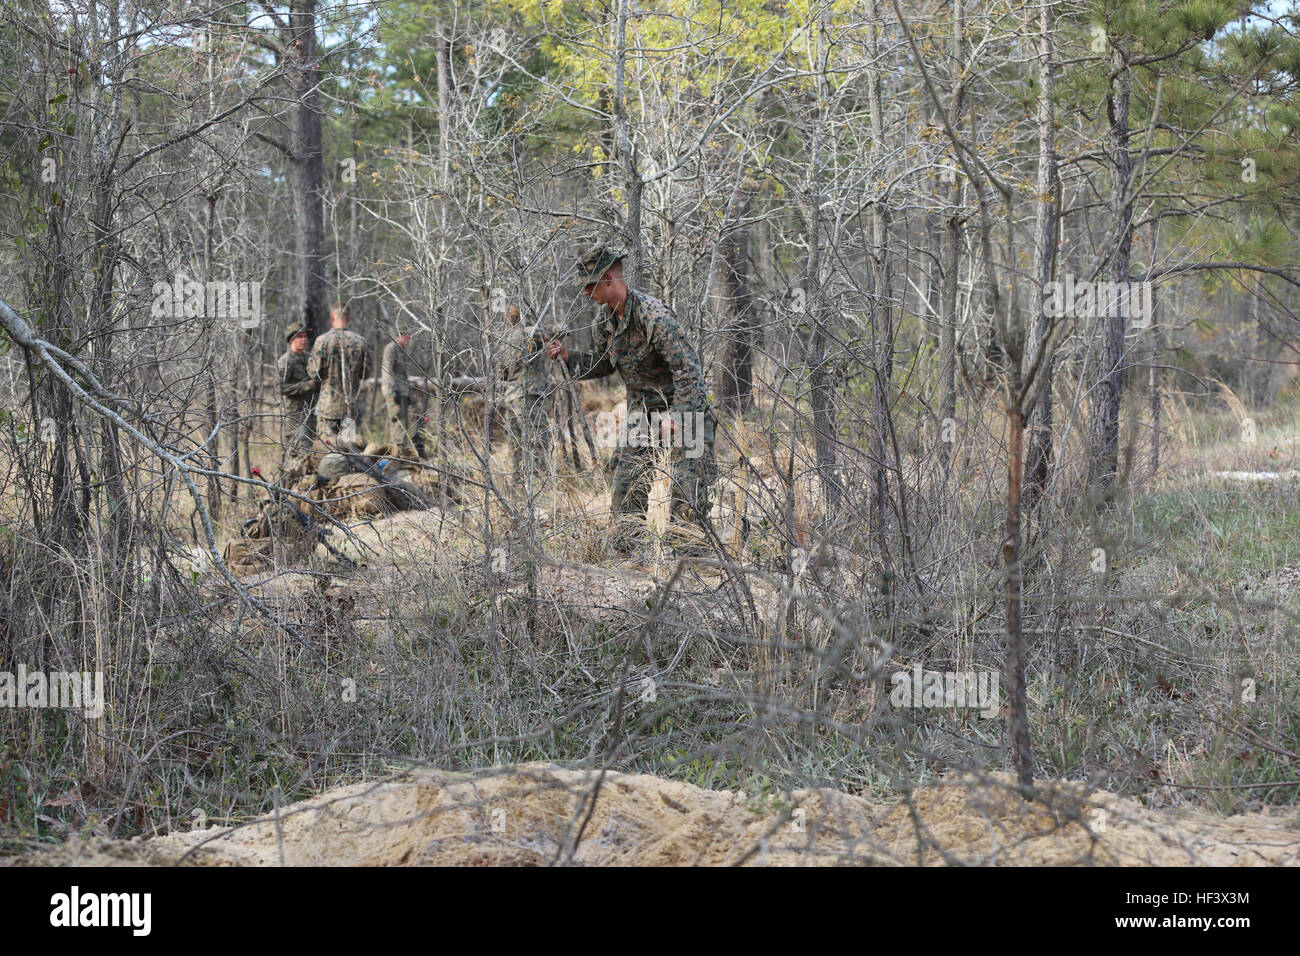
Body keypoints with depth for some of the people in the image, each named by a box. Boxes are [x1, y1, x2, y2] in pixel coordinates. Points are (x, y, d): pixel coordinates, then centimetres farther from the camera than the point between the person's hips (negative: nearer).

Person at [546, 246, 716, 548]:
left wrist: (675, 416, -28)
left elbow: (689, 368, -26)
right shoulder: (606, 318, 0)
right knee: (625, 489, 2)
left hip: (685, 406, -8)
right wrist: (568, 357, -1)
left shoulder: (652, 315, -26)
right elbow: (602, 364, 16)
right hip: (642, 409, 8)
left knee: (686, 496, -12)